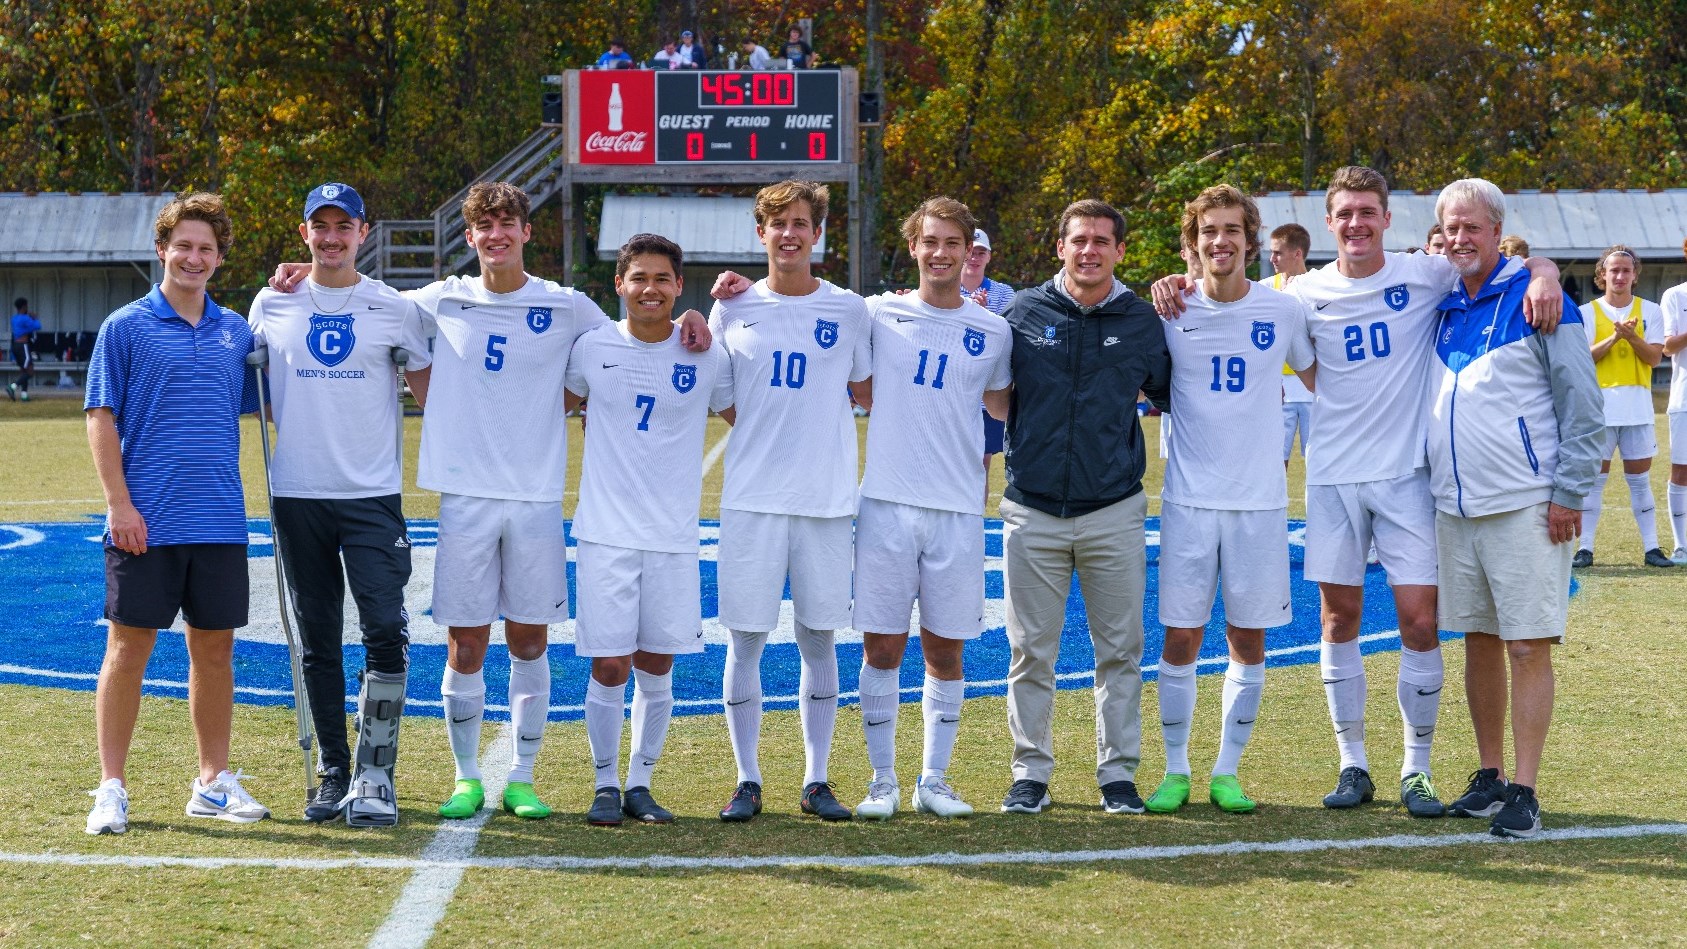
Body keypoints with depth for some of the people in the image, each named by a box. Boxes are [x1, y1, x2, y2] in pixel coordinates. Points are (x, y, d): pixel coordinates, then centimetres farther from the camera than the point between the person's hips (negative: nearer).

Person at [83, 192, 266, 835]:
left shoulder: (236, 331, 12)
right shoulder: (125, 327, -1)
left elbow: (259, 402, 19)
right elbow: (101, 418, -4)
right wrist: (119, 502, -12)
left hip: (220, 522, 4)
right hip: (145, 522, -4)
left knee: (214, 647, 9)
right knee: (129, 646, -1)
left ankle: (213, 782, 19)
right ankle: (111, 789, 6)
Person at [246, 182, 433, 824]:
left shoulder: (393, 308, 3)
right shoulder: (272, 304, 7)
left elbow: (429, 388, 11)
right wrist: (283, 428, 10)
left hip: (373, 494, -2)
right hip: (298, 494, 2)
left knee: (386, 630, -12)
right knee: (317, 642, 7)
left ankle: (376, 775, -4)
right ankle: (333, 774, 16)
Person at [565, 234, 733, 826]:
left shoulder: (707, 358, 1)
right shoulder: (593, 348, 1)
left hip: (674, 538, 1)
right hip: (605, 533, -1)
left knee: (656, 667, 6)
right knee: (609, 667, -2)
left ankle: (640, 783, 20)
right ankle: (606, 784, 14)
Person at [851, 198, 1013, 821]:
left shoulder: (993, 331, 7)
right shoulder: (878, 314, 3)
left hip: (958, 511, 1)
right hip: (887, 505, -1)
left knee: (946, 650, 6)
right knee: (882, 648, 2)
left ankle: (934, 781, 18)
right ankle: (882, 780, 13)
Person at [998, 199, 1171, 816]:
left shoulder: (1141, 321, 3)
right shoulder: (1023, 313, 2)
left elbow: (1170, 397, 13)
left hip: (1114, 512, 0)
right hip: (1033, 511, 0)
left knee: (1120, 650, 5)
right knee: (1031, 652, 5)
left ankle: (1118, 772, 15)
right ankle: (1031, 772, 15)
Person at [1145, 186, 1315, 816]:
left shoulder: (1285, 311, 2)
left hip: (1260, 500, 1)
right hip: (1188, 499, -1)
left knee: (1249, 641, 5)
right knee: (1180, 640, 1)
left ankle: (1228, 771, 16)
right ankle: (1175, 770, 13)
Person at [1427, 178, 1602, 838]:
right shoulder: (1439, 307, 12)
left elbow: (1582, 407, -6)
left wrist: (1568, 493, -10)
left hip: (1525, 507, -6)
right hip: (1455, 507, 6)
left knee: (1527, 648, -5)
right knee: (1479, 642, 11)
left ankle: (1523, 792, -2)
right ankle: (1490, 777, 21)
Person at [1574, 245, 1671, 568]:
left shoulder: (1649, 310, 7)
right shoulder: (1587, 312, 3)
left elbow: (1655, 357, -2)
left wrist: (1631, 336, -18)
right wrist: (1613, 338, -20)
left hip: (1638, 406, 1)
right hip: (1599, 406, -1)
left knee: (1640, 480, 6)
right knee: (1594, 479, 0)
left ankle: (1651, 547, 9)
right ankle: (1586, 548, 3)